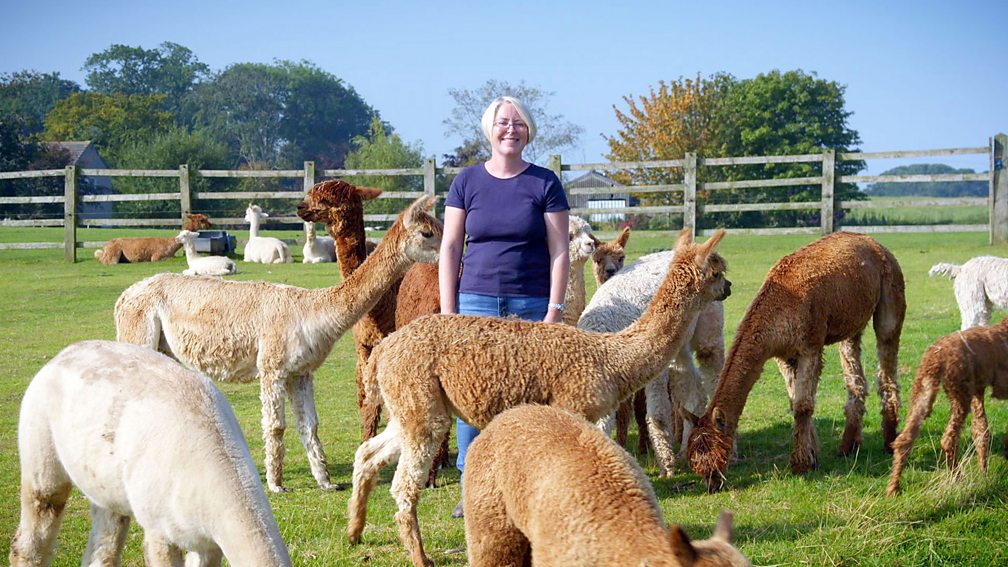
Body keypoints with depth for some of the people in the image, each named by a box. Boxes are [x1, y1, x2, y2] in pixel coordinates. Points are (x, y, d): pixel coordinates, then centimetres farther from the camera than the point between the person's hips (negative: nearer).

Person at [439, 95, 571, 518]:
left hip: (531, 304, -1)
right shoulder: (467, 182, 8)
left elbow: (559, 250, 3)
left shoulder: (545, 183, 4)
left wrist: (555, 309, -5)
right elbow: (450, 247, 8)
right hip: (475, 301, 1)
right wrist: (447, 310, 1)